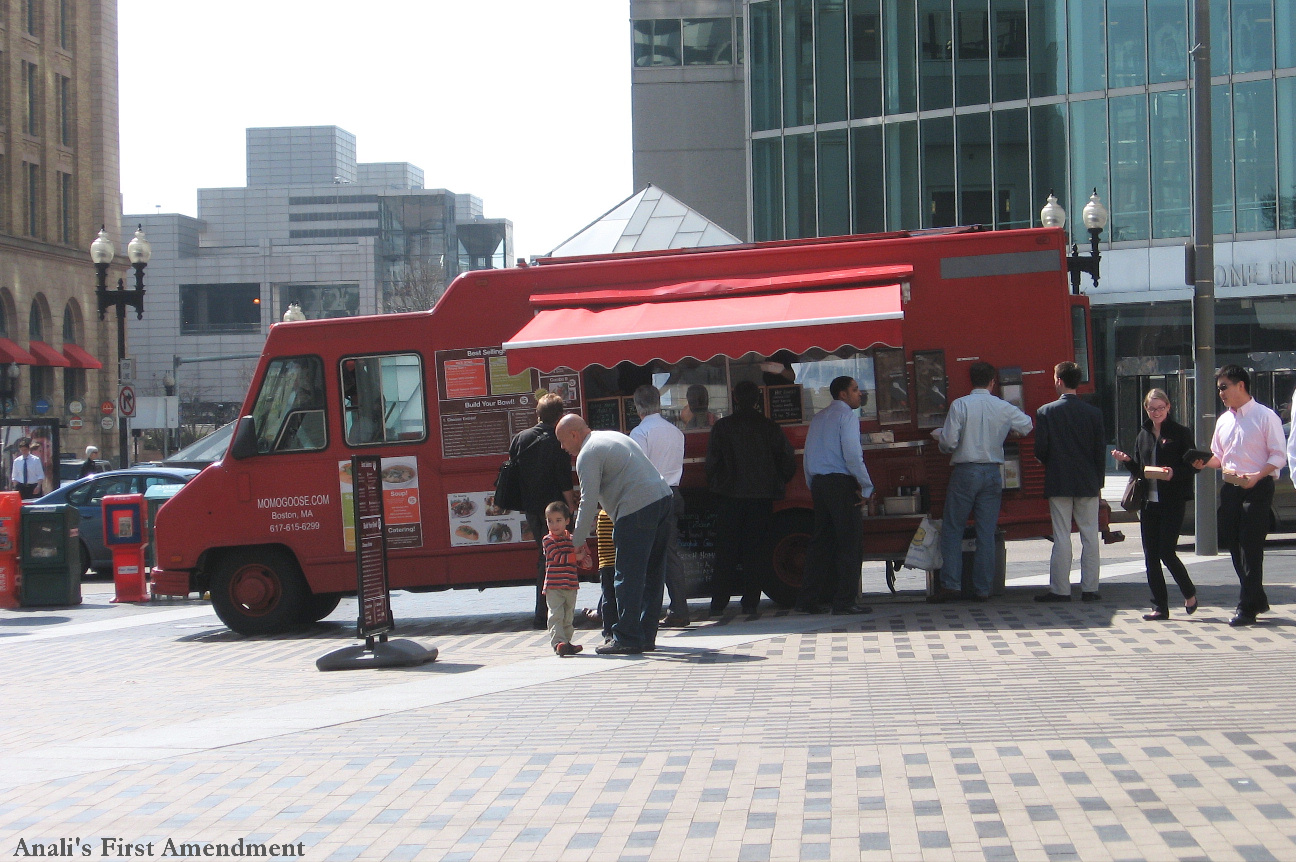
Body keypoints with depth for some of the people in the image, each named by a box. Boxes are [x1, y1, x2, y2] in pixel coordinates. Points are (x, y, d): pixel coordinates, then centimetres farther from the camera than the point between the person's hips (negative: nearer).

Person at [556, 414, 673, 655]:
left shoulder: (588, 455, -5)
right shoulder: (612, 437, 25)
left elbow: (589, 502, -10)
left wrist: (577, 542, -1)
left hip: (637, 509, -10)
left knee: (628, 578, -5)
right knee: (651, 576, 11)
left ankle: (627, 639, -5)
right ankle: (646, 637, 15)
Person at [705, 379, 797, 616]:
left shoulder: (722, 426, -2)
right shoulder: (769, 427, 1)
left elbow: (712, 462, -2)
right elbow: (788, 462, 3)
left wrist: (714, 486, 13)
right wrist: (776, 485, 18)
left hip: (729, 497, 0)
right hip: (761, 498, 0)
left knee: (725, 551, 5)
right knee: (756, 551, 5)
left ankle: (719, 602, 3)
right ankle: (750, 602, 1)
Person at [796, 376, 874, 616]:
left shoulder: (818, 418, 17)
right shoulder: (847, 416, -6)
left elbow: (808, 455, 16)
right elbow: (852, 454, -16)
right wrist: (866, 487, -10)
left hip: (819, 484, 8)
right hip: (841, 483, -8)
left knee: (821, 542, 11)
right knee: (850, 544, -4)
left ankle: (808, 600, 9)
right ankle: (844, 601, -7)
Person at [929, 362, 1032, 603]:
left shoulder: (960, 405, -8)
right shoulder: (1004, 408, 1)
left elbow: (949, 441, -12)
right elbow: (1027, 426, 14)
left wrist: (939, 436, 11)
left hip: (965, 473, -3)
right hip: (992, 474, 3)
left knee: (952, 529, 4)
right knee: (986, 533, 6)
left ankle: (951, 584, -4)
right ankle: (982, 588, 6)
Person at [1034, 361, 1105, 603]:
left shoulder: (1046, 412, -7)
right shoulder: (1093, 413, -1)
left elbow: (1040, 450, -7)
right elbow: (1100, 451, 3)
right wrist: (1099, 482, 13)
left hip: (1058, 483, -2)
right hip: (1088, 483, 2)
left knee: (1061, 537, 1)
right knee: (1090, 535, 6)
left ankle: (1060, 589, 2)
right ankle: (1090, 588, 7)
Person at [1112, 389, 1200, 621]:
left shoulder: (1180, 433, -3)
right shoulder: (1143, 435, 14)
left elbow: (1192, 467, -5)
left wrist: (1174, 474, -22)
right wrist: (1126, 460, -2)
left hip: (1173, 501, -6)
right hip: (1149, 502, 6)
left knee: (1166, 552, -8)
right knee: (1151, 556, 3)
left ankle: (1189, 593, 16)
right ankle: (1160, 606, 10)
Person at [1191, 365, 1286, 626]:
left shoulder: (1265, 417, -7)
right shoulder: (1223, 421, 14)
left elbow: (1278, 456, -9)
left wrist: (1256, 476, -23)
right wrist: (1205, 462, -1)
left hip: (1257, 488, -7)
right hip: (1230, 488, 7)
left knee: (1251, 546, -8)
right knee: (1235, 546, 9)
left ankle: (1247, 608, -5)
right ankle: (1257, 599, 23)